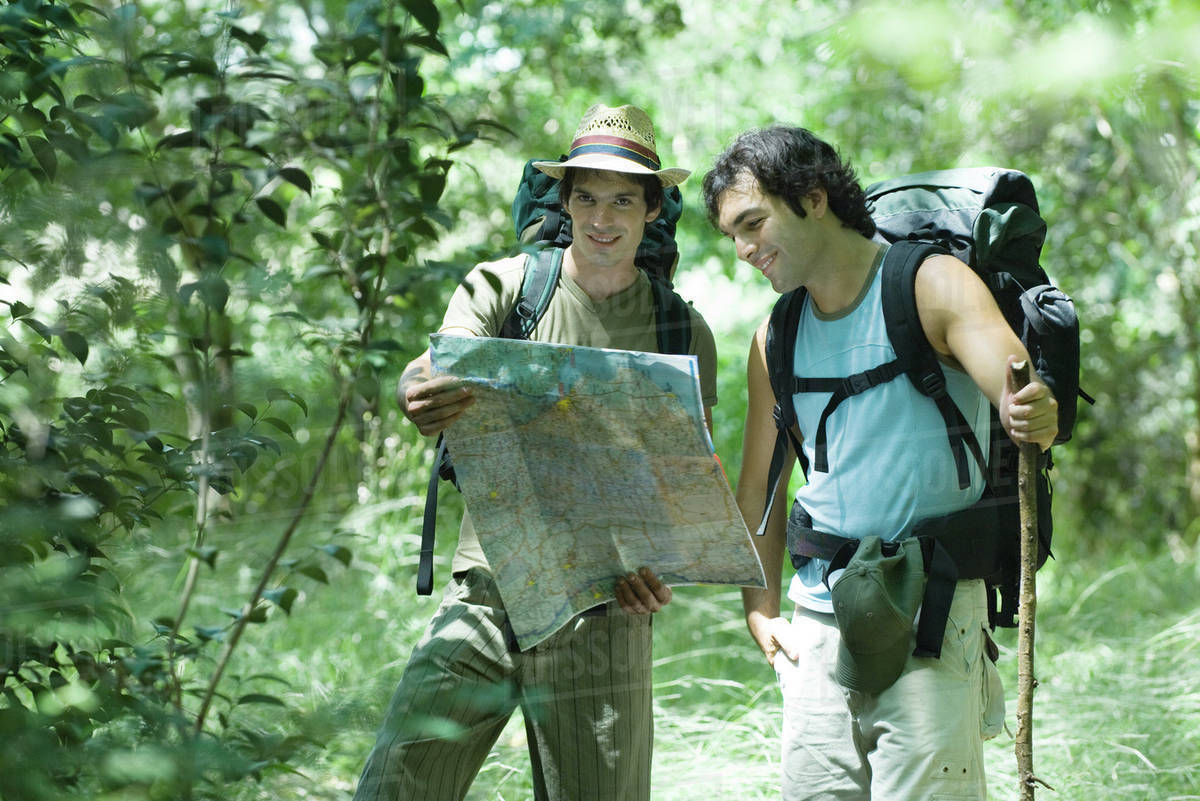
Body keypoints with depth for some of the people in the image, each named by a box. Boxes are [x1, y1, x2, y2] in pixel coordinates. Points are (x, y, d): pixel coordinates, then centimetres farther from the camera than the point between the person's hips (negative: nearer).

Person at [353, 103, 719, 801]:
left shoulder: (683, 333, 7)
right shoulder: (501, 287, 5)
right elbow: (431, 373, -12)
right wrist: (422, 392, -38)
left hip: (602, 618, 1)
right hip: (486, 593, 0)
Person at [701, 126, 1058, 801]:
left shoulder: (931, 284, -4)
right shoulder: (777, 340, 14)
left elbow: (1020, 390, -18)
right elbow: (759, 487, 22)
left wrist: (1034, 416, -41)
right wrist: (761, 610, 13)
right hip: (818, 619, 5)